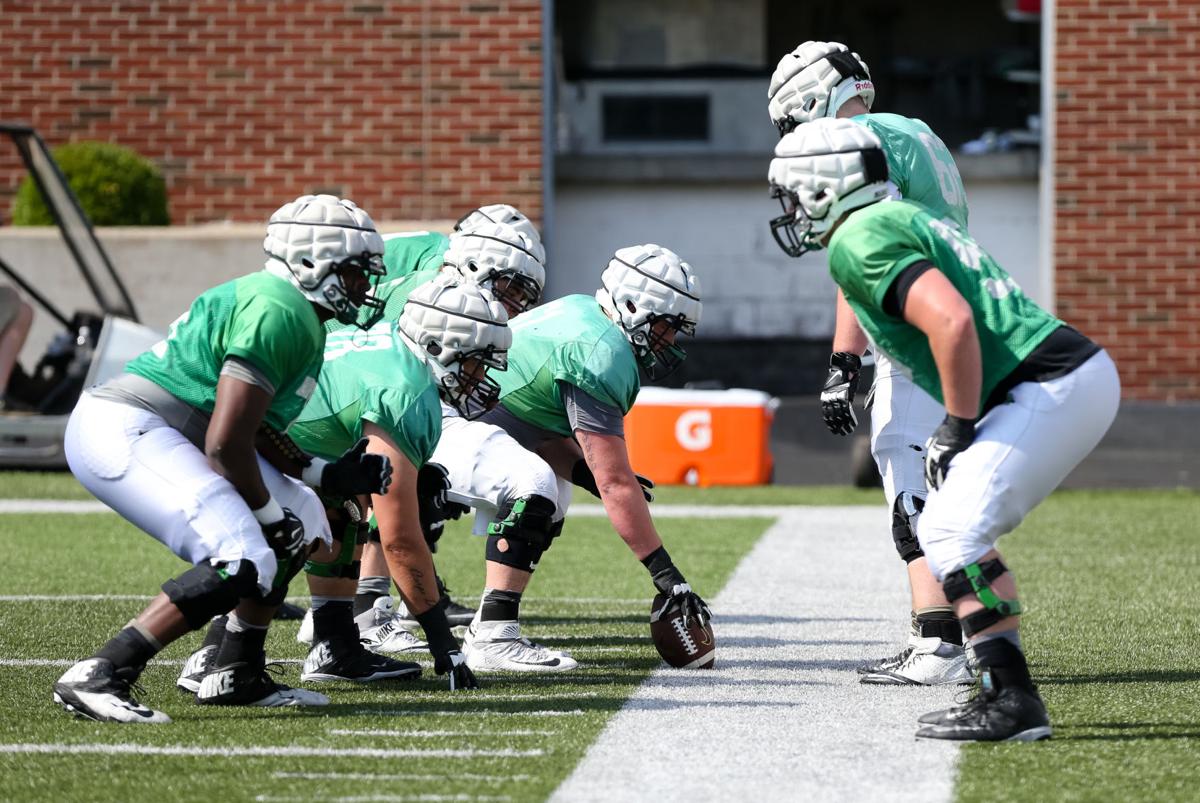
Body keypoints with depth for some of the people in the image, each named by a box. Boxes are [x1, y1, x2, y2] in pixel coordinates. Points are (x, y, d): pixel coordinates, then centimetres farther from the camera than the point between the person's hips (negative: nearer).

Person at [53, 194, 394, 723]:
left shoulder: (293, 313, 17)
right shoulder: (280, 314, -16)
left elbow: (255, 436, 23)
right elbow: (225, 444, -20)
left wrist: (327, 475, 17)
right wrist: (269, 514, -7)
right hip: (122, 431, -11)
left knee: (302, 520, 16)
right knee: (243, 562, -22)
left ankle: (236, 675, 21)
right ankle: (96, 679, -22)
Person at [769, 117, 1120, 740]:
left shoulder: (860, 240, -10)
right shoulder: (900, 219, 22)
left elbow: (952, 324, -24)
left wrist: (958, 429, -13)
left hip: (1053, 386, -10)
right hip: (1080, 371, 10)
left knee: (952, 535, -12)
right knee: (950, 530, 12)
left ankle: (1012, 701, -12)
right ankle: (1006, 695, 11)